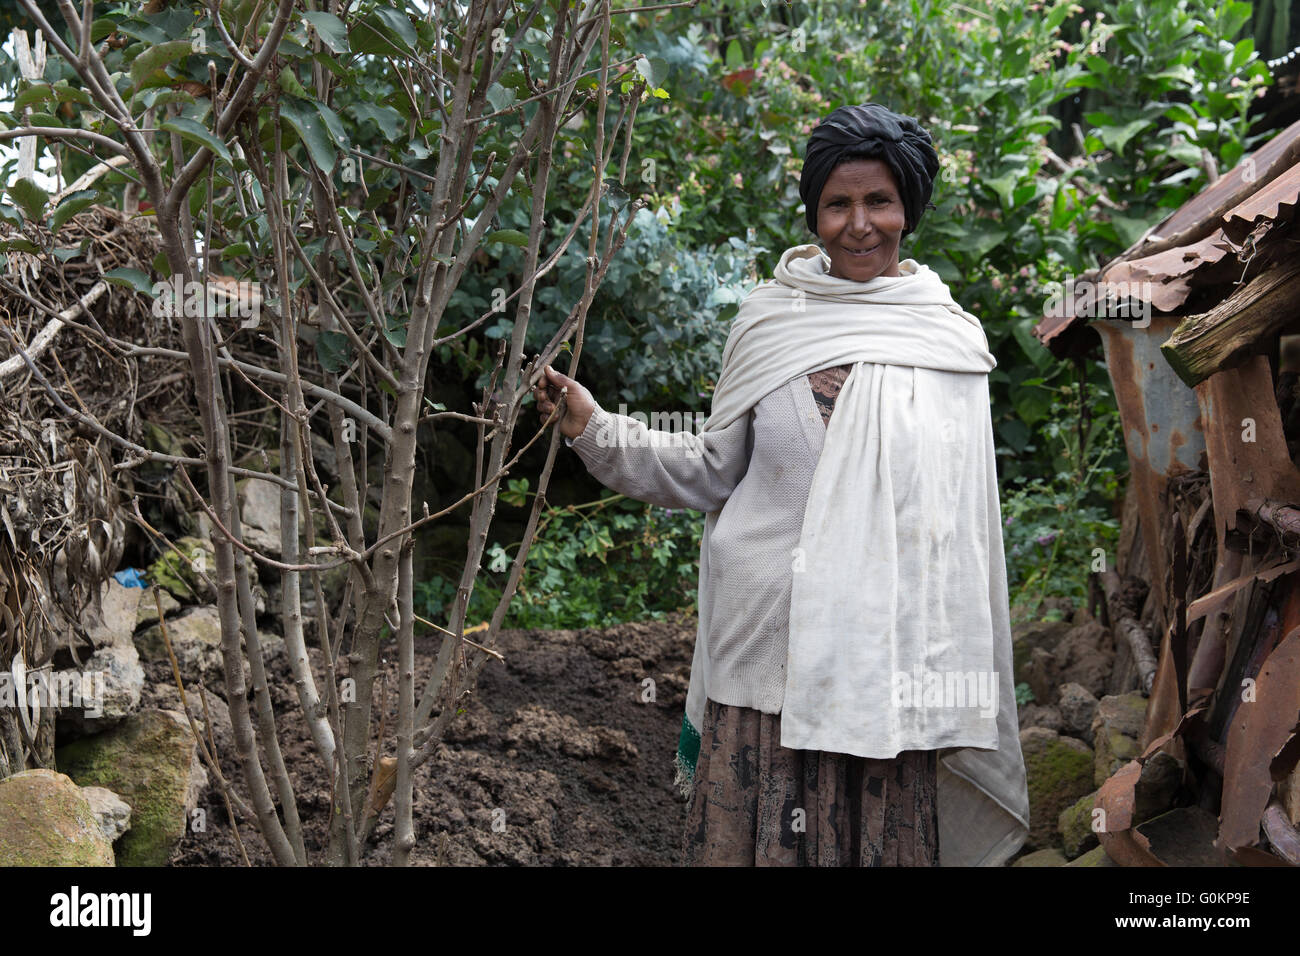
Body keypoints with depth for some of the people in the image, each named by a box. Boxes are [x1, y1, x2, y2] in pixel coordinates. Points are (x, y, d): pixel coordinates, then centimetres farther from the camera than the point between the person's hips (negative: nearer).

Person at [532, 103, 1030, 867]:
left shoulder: (950, 342, 2)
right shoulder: (771, 321, 4)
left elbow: (964, 524, 4)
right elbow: (713, 471, 9)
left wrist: (957, 681, 2)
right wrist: (593, 428, -1)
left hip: (885, 645, 0)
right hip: (767, 640, 1)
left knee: (882, 837, 5)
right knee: (746, 837, 5)